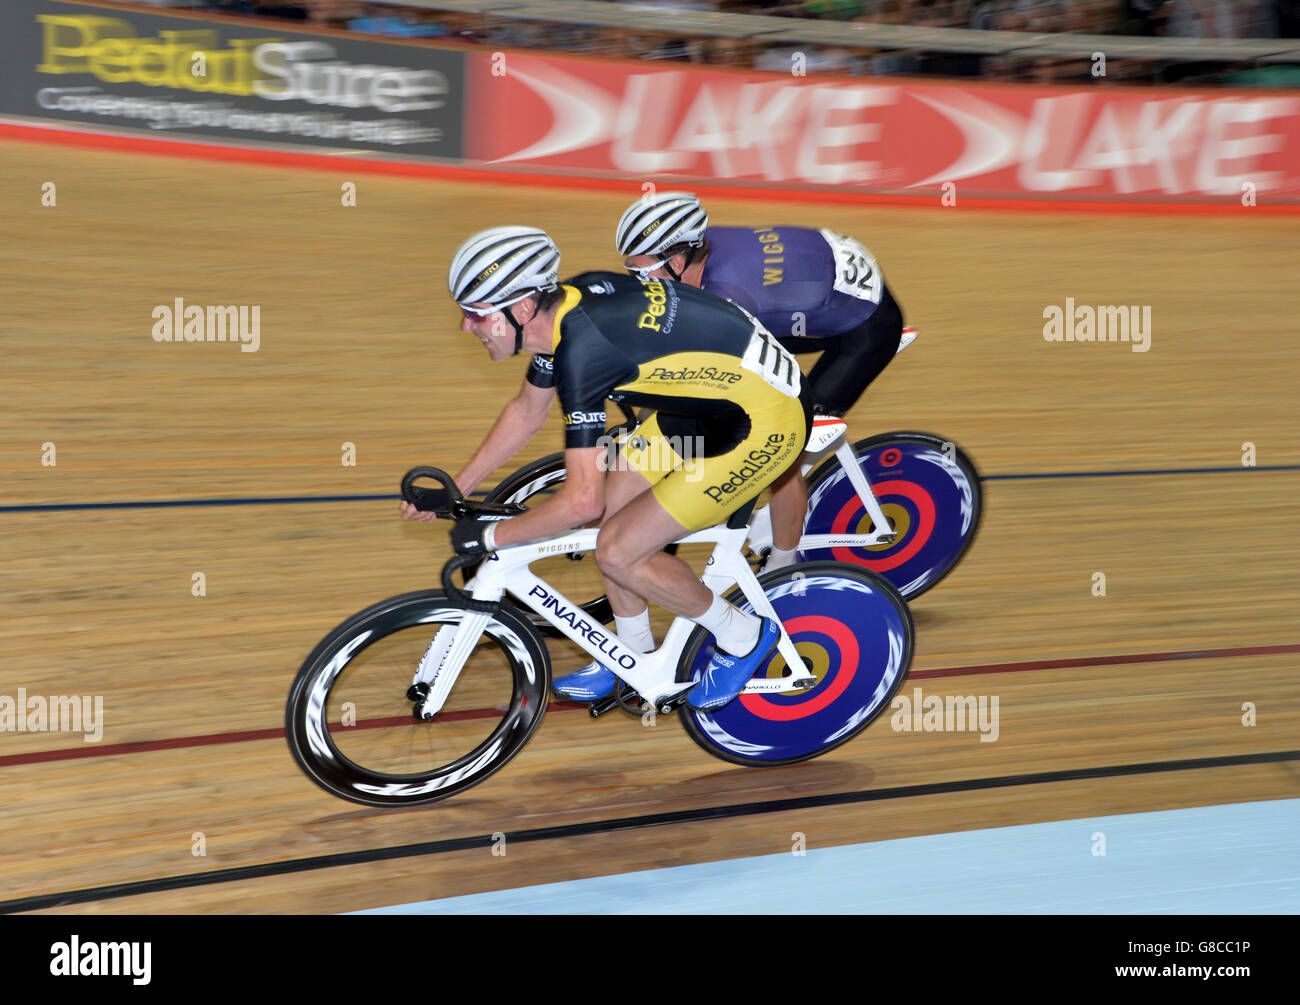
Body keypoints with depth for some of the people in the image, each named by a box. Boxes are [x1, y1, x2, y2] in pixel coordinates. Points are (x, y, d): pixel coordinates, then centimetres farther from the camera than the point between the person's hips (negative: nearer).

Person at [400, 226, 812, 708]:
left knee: (619, 551, -8)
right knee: (613, 513, 10)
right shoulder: (562, 309, -1)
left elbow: (582, 501, -28)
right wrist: (454, 490, 18)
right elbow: (526, 413, 17)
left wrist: (489, 537, -14)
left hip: (766, 421, -9)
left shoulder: (583, 349, -28)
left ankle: (744, 636, 13)